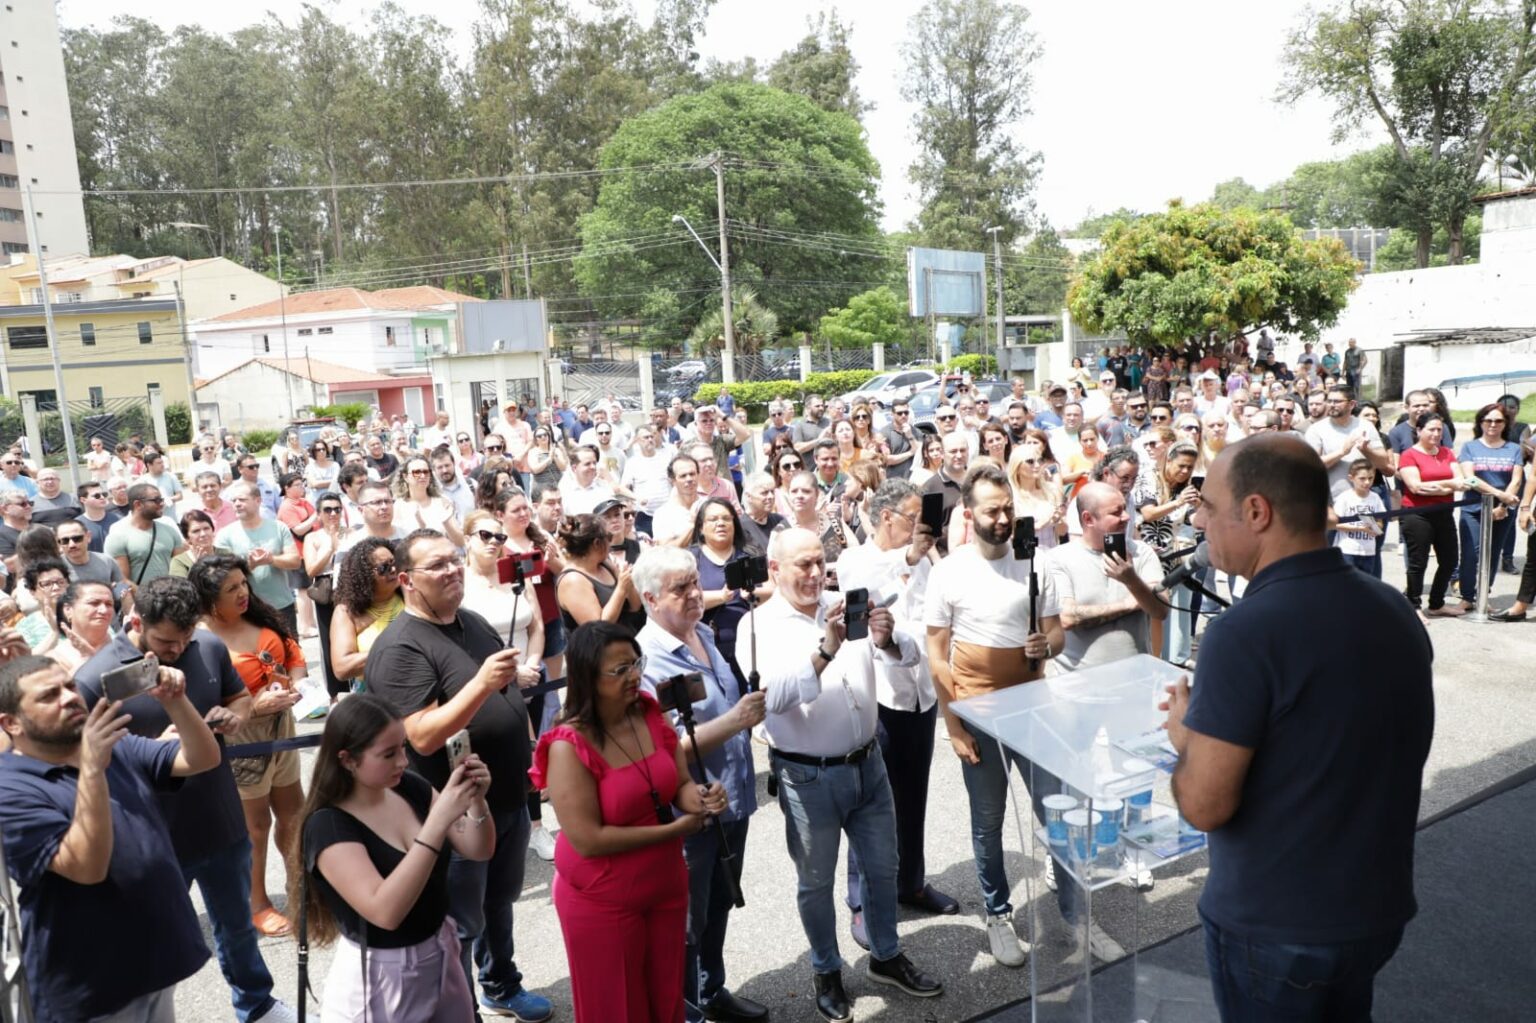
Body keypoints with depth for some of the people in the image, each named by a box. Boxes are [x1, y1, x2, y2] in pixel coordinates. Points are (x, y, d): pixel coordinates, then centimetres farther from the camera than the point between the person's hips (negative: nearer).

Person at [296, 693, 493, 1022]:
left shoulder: (410, 788, -6)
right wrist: (440, 819, -38)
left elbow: (479, 851, -1)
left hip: (441, 956, 5)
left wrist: (477, 801, -21)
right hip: (378, 978, -5)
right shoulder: (328, 825, -21)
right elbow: (385, 912, -33)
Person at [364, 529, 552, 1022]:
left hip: (508, 799, 8)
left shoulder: (475, 622, 5)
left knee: (500, 902, 26)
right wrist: (482, 683, -36)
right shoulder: (400, 647, -21)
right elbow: (424, 737, -28)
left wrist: (527, 762, 16)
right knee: (459, 923, 8)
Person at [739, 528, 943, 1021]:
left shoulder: (847, 608, 1)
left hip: (868, 763, 5)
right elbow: (774, 696, -27)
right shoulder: (760, 625, -12)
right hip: (809, 776, -4)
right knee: (816, 882, 14)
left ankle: (886, 957, 42)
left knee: (883, 867, 20)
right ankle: (827, 973, 36)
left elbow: (909, 656, -4)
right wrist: (825, 650, -40)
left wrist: (887, 640, -27)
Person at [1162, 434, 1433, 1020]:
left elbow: (1204, 805, -24)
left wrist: (1186, 734, -5)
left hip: (1274, 923, -6)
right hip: (1377, 905, 7)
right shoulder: (1393, 609, -1)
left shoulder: (1245, 632, -27)